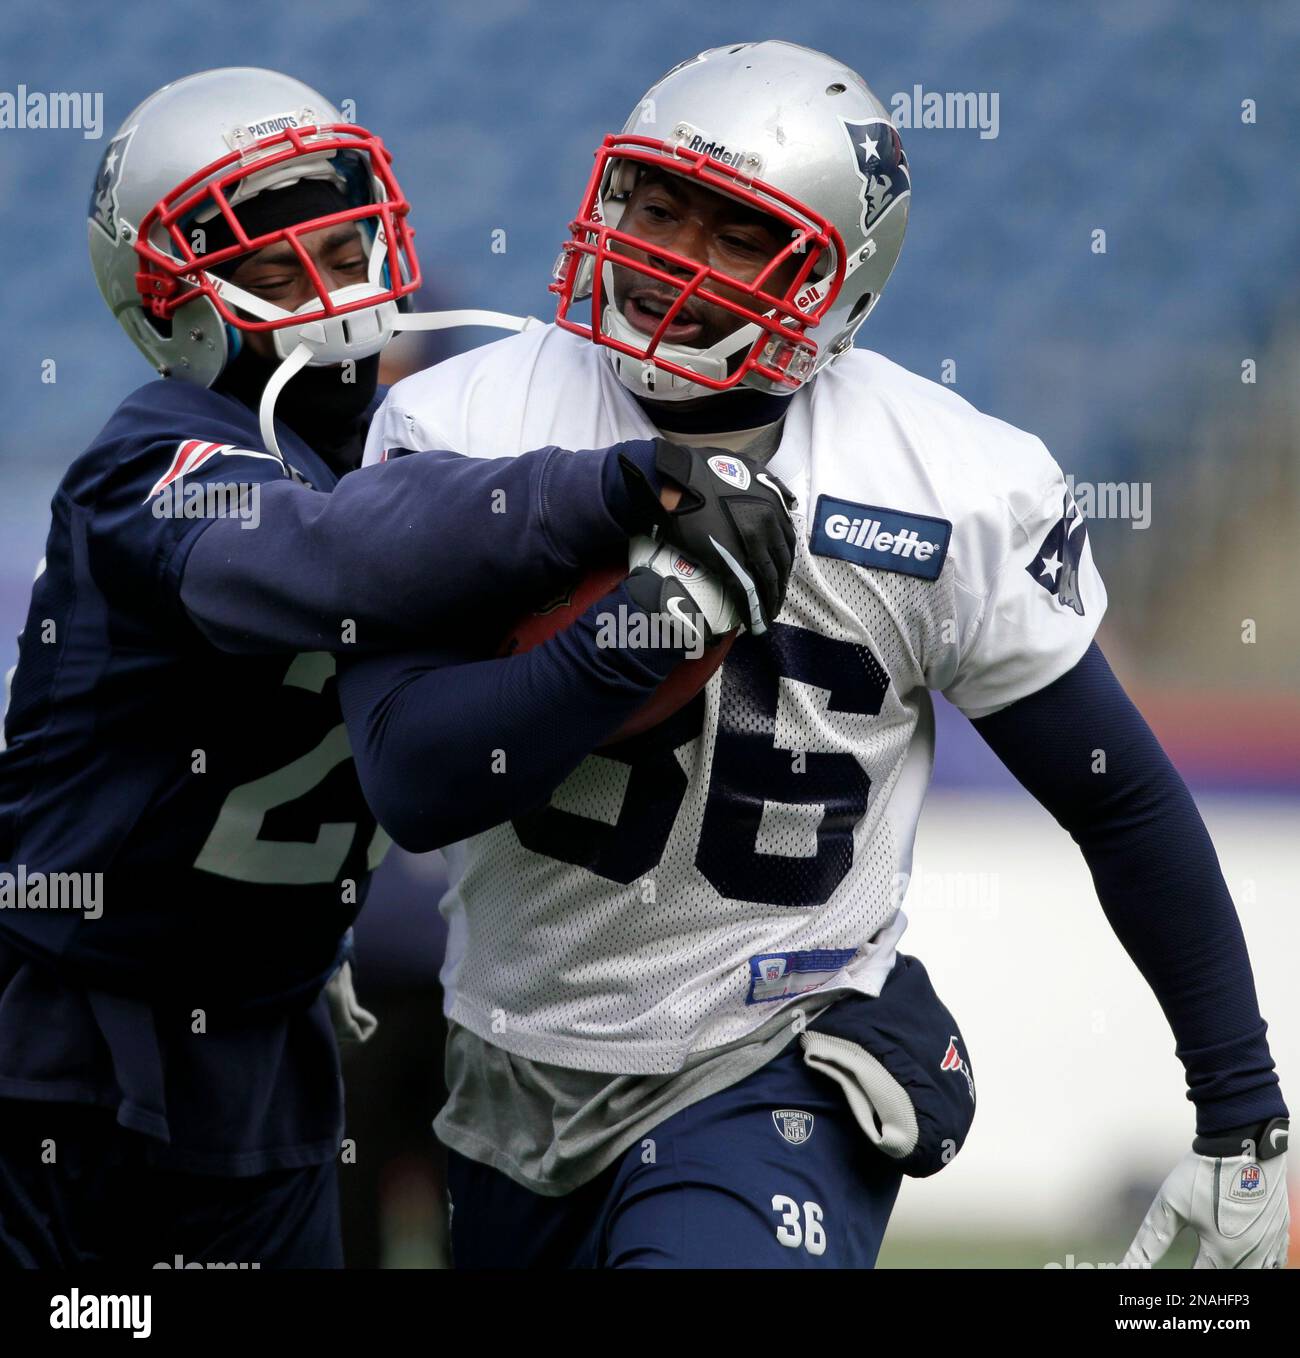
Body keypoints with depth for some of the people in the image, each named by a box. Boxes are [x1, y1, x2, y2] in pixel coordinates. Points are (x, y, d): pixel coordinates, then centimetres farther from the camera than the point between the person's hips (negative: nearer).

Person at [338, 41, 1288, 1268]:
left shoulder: (954, 488, -10)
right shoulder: (463, 424, -9)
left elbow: (1126, 802, 0)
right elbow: (414, 785, -19)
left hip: (772, 1071, -3)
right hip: (515, 1067, 3)